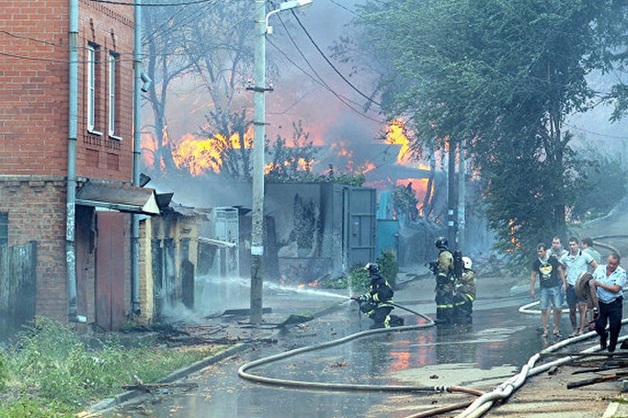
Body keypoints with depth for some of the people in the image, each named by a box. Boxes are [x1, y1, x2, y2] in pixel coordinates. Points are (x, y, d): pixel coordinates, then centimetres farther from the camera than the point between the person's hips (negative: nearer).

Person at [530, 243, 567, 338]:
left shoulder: (553, 260, -5)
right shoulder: (536, 262, 0)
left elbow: (560, 271, 3)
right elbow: (533, 276, 8)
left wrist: (564, 283, -3)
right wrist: (532, 289, 8)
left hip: (555, 287, -1)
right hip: (543, 288, 1)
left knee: (558, 309, -4)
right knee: (544, 310, -2)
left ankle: (556, 329, 9)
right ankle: (545, 331, 5)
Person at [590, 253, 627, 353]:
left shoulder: (621, 273, -10)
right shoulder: (599, 269, 2)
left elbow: (616, 289, -19)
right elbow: (592, 282, 13)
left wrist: (600, 284, -18)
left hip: (615, 304, -3)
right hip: (600, 303, 3)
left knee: (615, 327, -1)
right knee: (598, 326, 0)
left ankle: (612, 348, 19)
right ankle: (603, 336, 35)